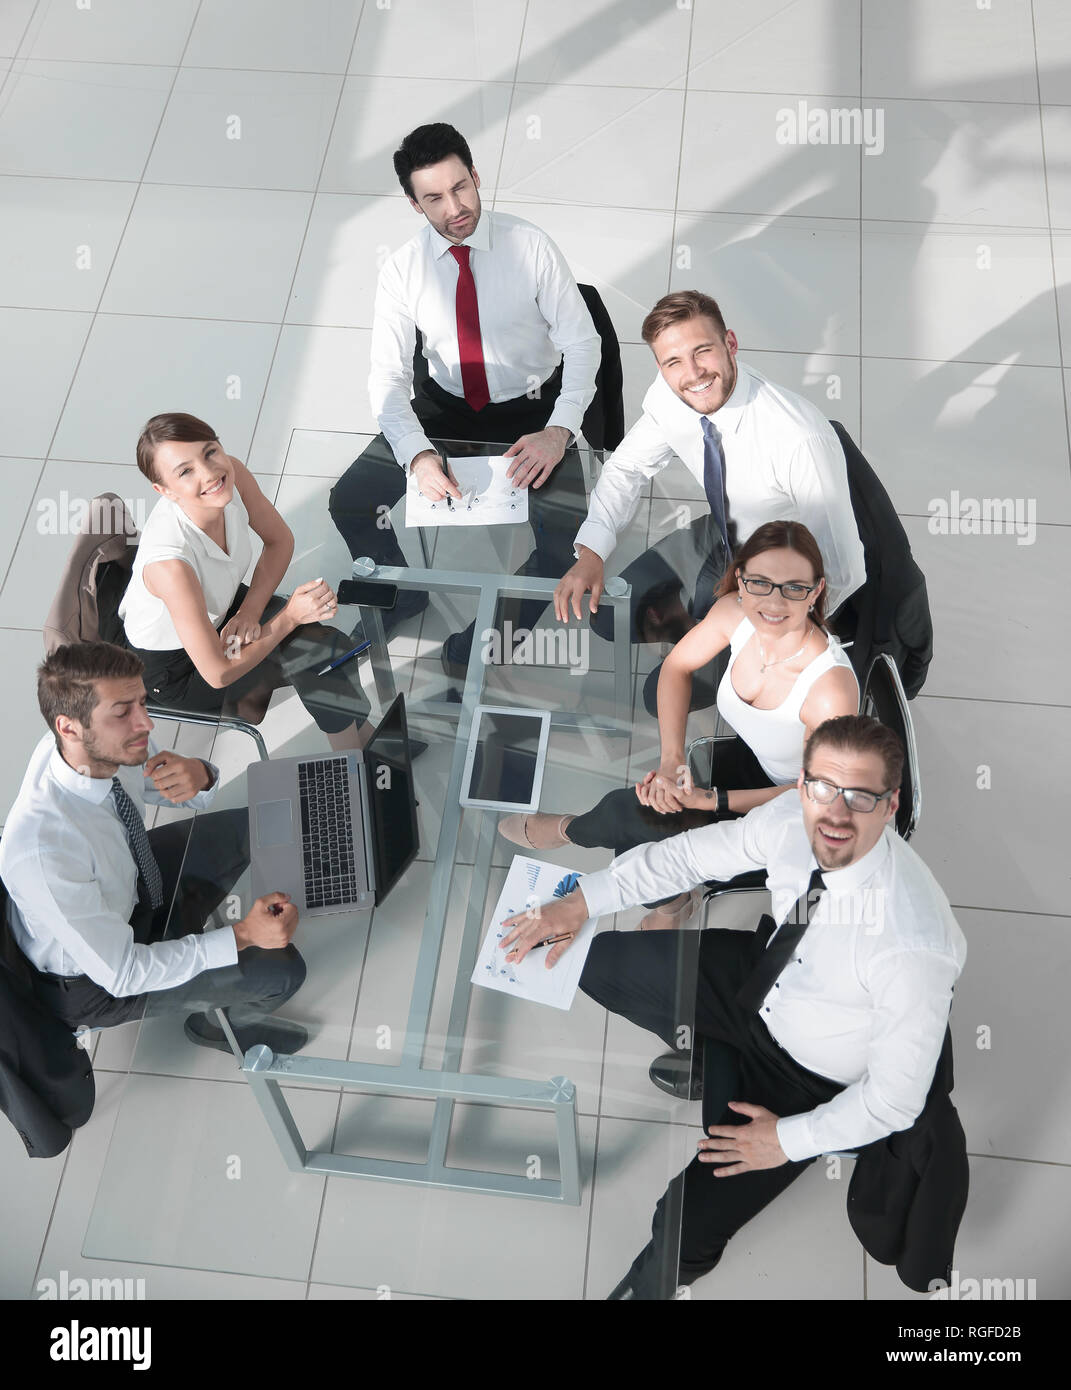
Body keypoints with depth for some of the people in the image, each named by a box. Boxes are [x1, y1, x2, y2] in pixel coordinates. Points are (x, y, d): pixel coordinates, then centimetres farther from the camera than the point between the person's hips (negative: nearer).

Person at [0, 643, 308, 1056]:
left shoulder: (106, 745, -22)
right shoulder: (42, 850, -41)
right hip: (91, 979, -7)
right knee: (280, 970, -13)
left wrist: (198, 774, -27)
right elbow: (121, 973, -29)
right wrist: (241, 936, -30)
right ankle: (222, 1022, 21)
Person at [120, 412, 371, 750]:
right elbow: (218, 674, -29)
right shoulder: (170, 561, -40)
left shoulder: (232, 475, -24)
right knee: (314, 652, -15)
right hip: (176, 666, -5)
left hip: (222, 611, 5)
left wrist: (250, 611, -15)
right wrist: (290, 616, -23)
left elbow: (280, 540, -2)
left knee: (329, 644, -13)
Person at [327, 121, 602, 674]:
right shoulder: (401, 272, -10)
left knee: (568, 534, -26)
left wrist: (558, 430, -28)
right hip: (445, 405, 3)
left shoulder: (530, 246, -15)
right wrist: (417, 454, -31)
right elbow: (388, 376, -11)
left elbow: (581, 341, -12)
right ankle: (404, 598, 19)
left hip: (531, 411, -2)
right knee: (349, 503, -12)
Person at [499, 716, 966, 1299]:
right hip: (759, 979, 6)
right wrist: (580, 902, -12)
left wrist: (787, 1141, -16)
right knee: (593, 961, 1)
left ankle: (652, 1282, 26)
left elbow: (895, 1100, -25)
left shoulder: (916, 946, -37)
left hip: (813, 1078, -5)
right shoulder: (793, 820, -23)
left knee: (684, 1231, -10)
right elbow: (690, 854, -7)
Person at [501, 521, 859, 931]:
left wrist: (710, 800, -28)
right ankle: (671, 905, 20)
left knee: (628, 814, -12)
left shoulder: (831, 686, -38)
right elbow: (677, 667, -2)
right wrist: (672, 758, -15)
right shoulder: (734, 612, -21)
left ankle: (569, 831, 27)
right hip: (747, 757, 5)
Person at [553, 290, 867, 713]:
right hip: (723, 538, 6)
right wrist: (590, 554, -13)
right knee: (608, 617, 5)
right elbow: (626, 467, 1)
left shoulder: (802, 440, -38)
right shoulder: (668, 397, -18)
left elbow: (837, 572, -28)